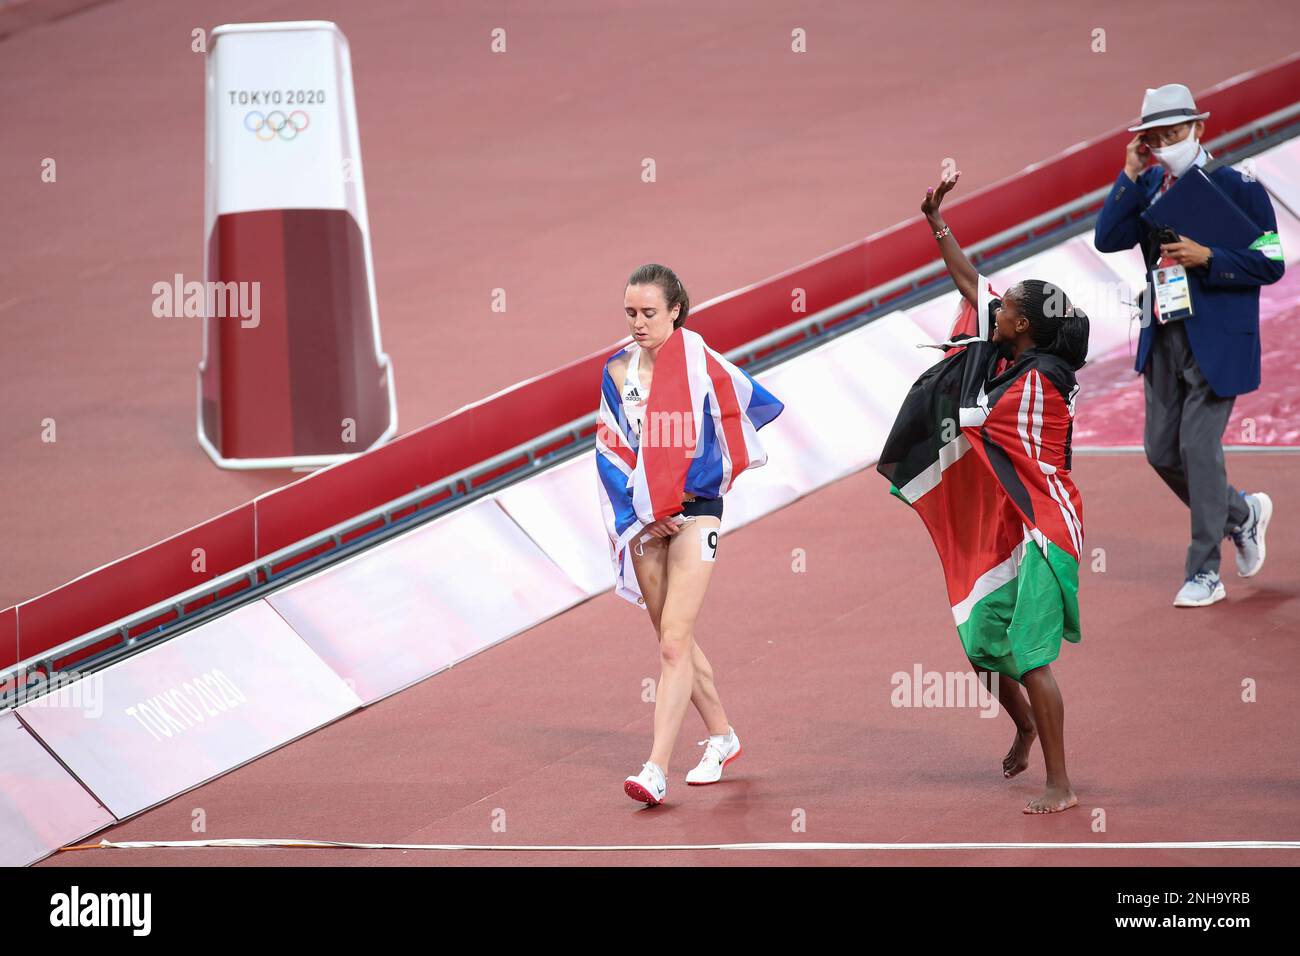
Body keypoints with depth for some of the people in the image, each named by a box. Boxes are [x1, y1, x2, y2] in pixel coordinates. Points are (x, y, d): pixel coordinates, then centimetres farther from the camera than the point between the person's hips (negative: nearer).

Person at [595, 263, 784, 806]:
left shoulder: (702, 365, -7)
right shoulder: (618, 372, 4)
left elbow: (762, 405, 2)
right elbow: (610, 451, 4)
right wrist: (644, 511, -7)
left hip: (695, 512, -5)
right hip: (643, 517, 5)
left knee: (673, 643, -13)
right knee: (676, 640, 14)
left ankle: (656, 770, -19)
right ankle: (722, 736, 33)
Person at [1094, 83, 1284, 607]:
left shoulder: (1237, 187, -8)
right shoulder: (1148, 187, 8)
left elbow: (1270, 264, -9)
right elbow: (1107, 240, -4)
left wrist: (1208, 258, -21)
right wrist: (1131, 175, -9)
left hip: (1217, 341, -6)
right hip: (1163, 340, 6)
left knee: (1199, 446, -9)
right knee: (1162, 452, 8)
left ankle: (1205, 573, 1)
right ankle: (1243, 515, 33)